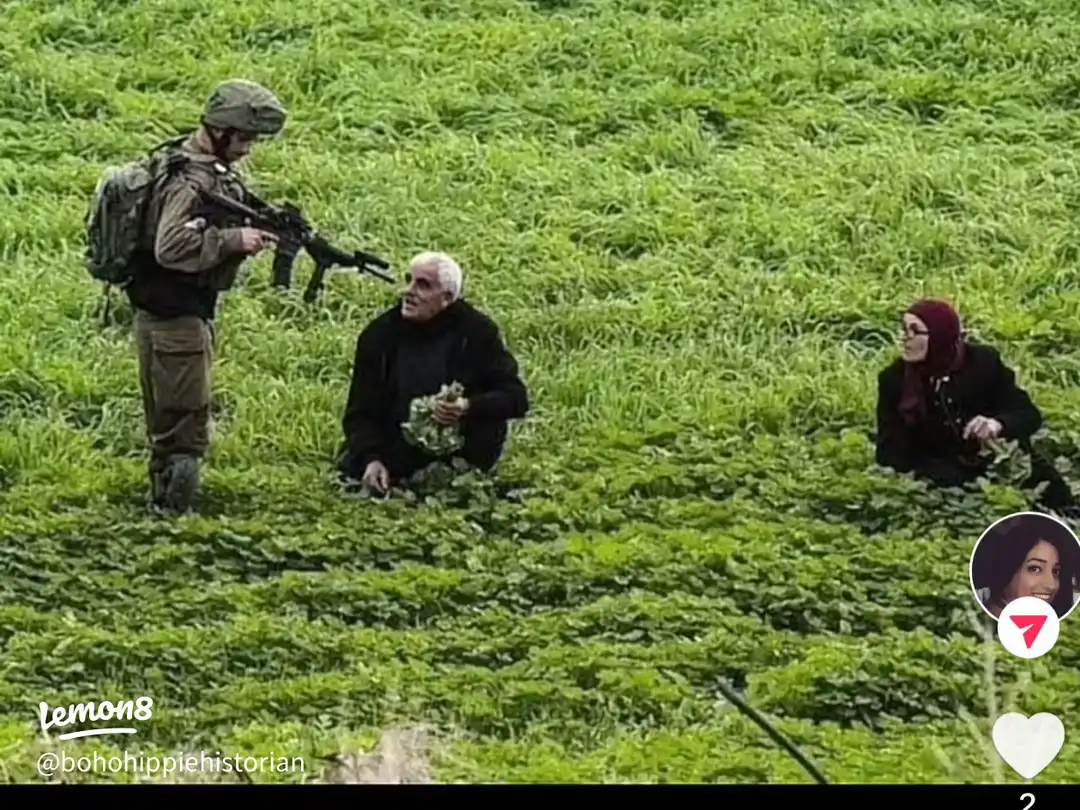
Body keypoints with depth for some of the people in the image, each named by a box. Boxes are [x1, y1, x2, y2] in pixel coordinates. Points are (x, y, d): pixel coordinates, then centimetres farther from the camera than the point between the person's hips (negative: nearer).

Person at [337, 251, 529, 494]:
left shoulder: (478, 331, -11)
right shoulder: (379, 333, -6)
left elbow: (516, 398, -14)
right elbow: (360, 412, -5)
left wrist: (468, 407, -34)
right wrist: (371, 459, -24)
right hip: (397, 446, 2)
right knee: (350, 467, -23)